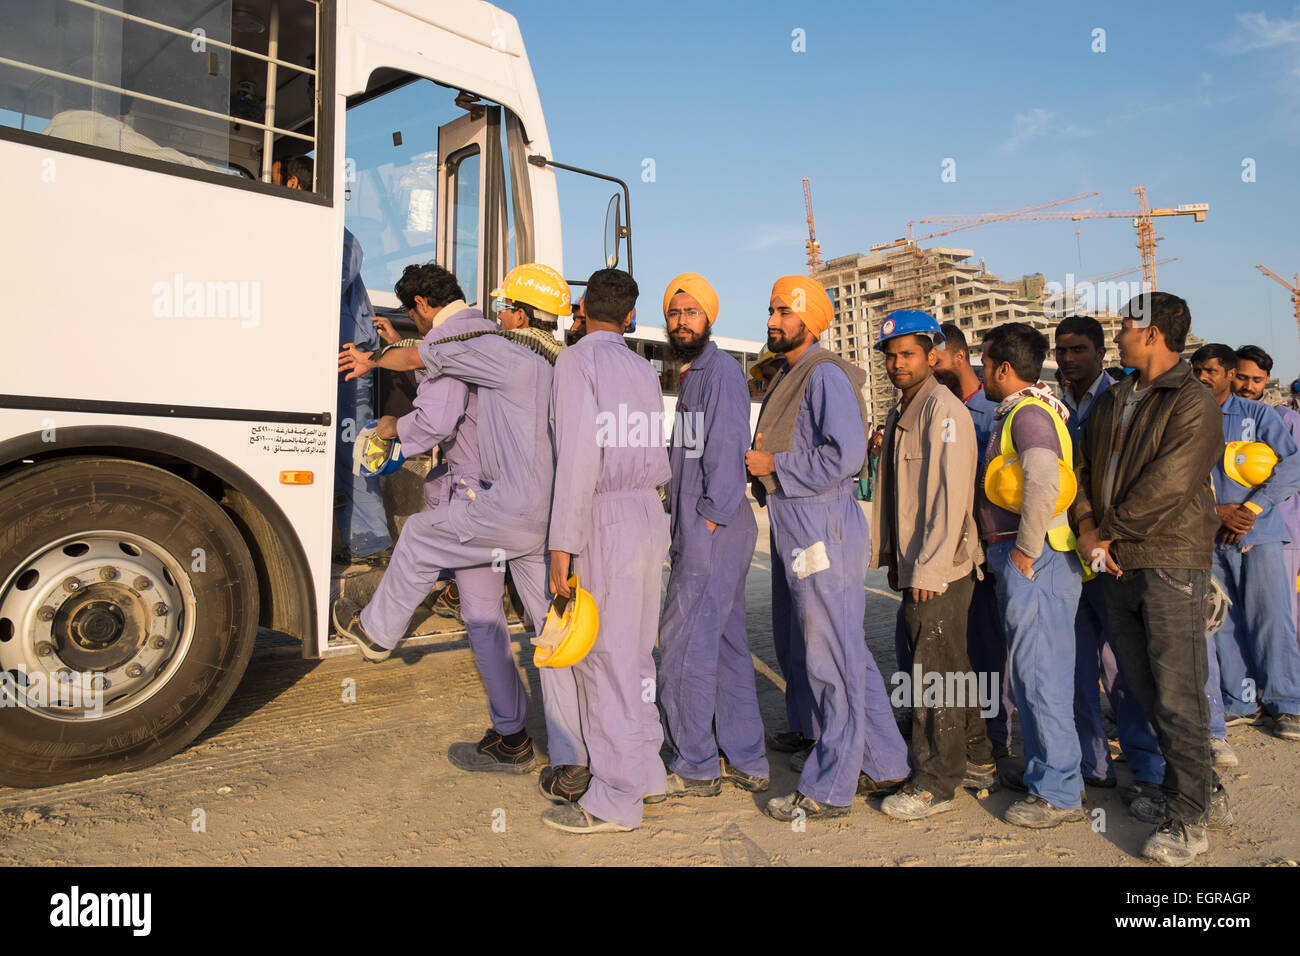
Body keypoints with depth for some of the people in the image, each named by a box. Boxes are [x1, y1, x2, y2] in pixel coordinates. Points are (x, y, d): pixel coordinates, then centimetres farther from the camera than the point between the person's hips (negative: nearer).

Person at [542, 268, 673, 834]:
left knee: (604, 657, -3)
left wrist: (563, 543, -16)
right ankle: (646, 771, 25)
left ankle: (614, 800, 4)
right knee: (634, 653, 15)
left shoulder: (578, 359, -6)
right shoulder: (644, 369, 16)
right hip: (648, 512, 8)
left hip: (607, 517, -8)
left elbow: (581, 453, -17)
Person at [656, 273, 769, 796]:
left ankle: (695, 767, 10)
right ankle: (747, 763, 22)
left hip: (715, 531, -10)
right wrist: (683, 525, 14)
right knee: (726, 645, 13)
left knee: (685, 646, -4)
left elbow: (727, 449, -17)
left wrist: (709, 517, -16)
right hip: (697, 531, 10)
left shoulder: (721, 369, -10)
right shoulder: (691, 374, 20)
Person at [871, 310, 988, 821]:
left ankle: (935, 784, 8)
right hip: (914, 566, 9)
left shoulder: (945, 410, -13)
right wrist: (893, 557, 17)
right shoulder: (899, 413, 15)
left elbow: (951, 496, -18)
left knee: (932, 673, -3)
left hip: (940, 568, -9)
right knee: (949, 665, 20)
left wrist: (929, 568, -19)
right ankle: (975, 750, 36)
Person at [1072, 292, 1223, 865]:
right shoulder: (1112, 400, 15)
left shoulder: (1193, 404, -9)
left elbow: (1165, 487, -17)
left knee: (1177, 694, -3)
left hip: (1170, 564, -7)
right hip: (1116, 563, 8)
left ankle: (1186, 819, 7)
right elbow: (1085, 466, 14)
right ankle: (1177, 785, 30)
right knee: (1142, 687, 14)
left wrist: (1110, 533, -10)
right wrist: (1086, 527, -2)